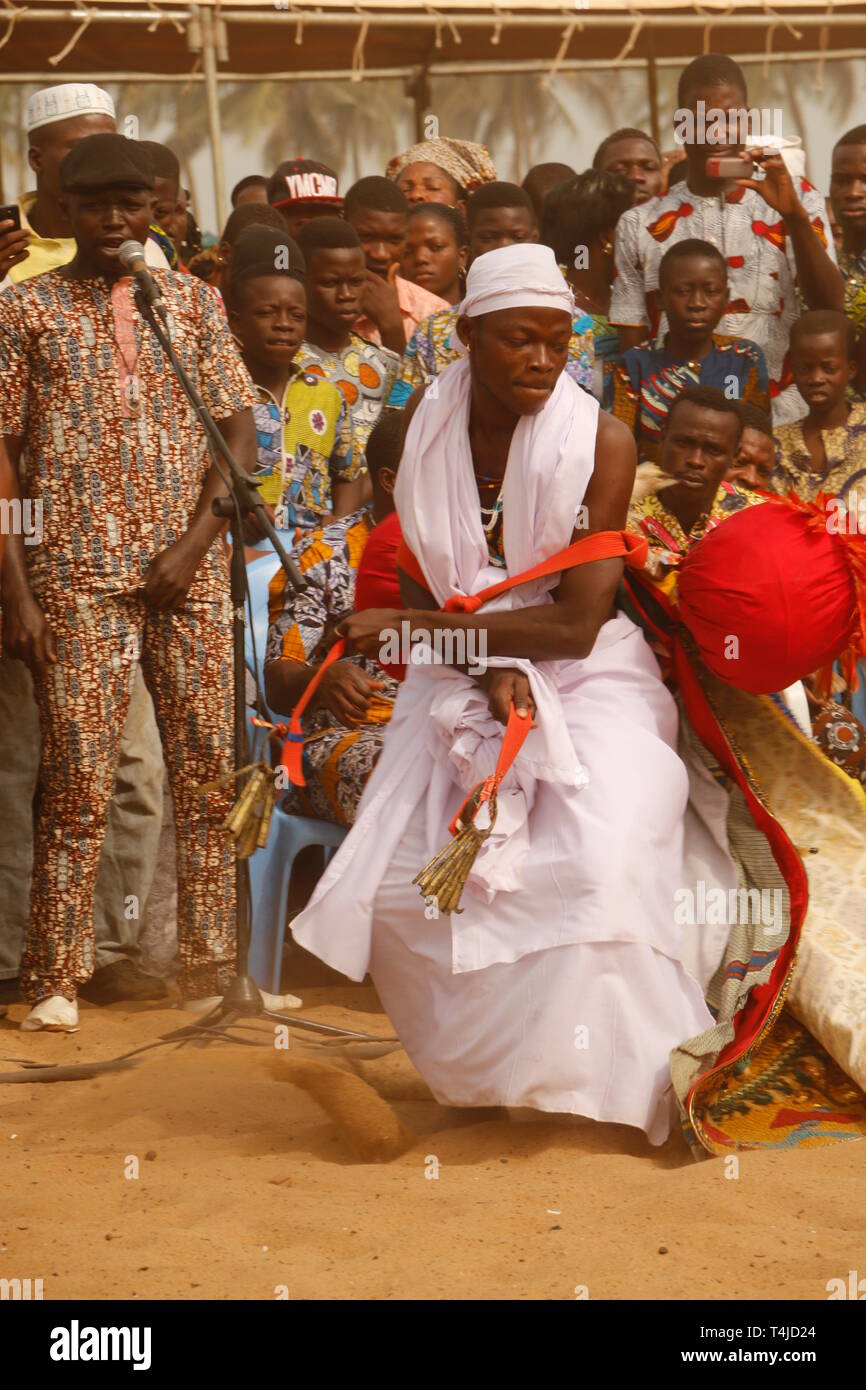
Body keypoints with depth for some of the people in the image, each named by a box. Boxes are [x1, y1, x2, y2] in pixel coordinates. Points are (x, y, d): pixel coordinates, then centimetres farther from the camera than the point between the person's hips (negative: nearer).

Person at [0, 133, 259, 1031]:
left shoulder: (192, 300, 10)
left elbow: (239, 432, 8)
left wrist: (195, 544, -5)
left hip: (189, 574, 2)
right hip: (76, 581, -2)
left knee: (209, 770, 3)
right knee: (77, 777, -3)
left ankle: (211, 961, 13)